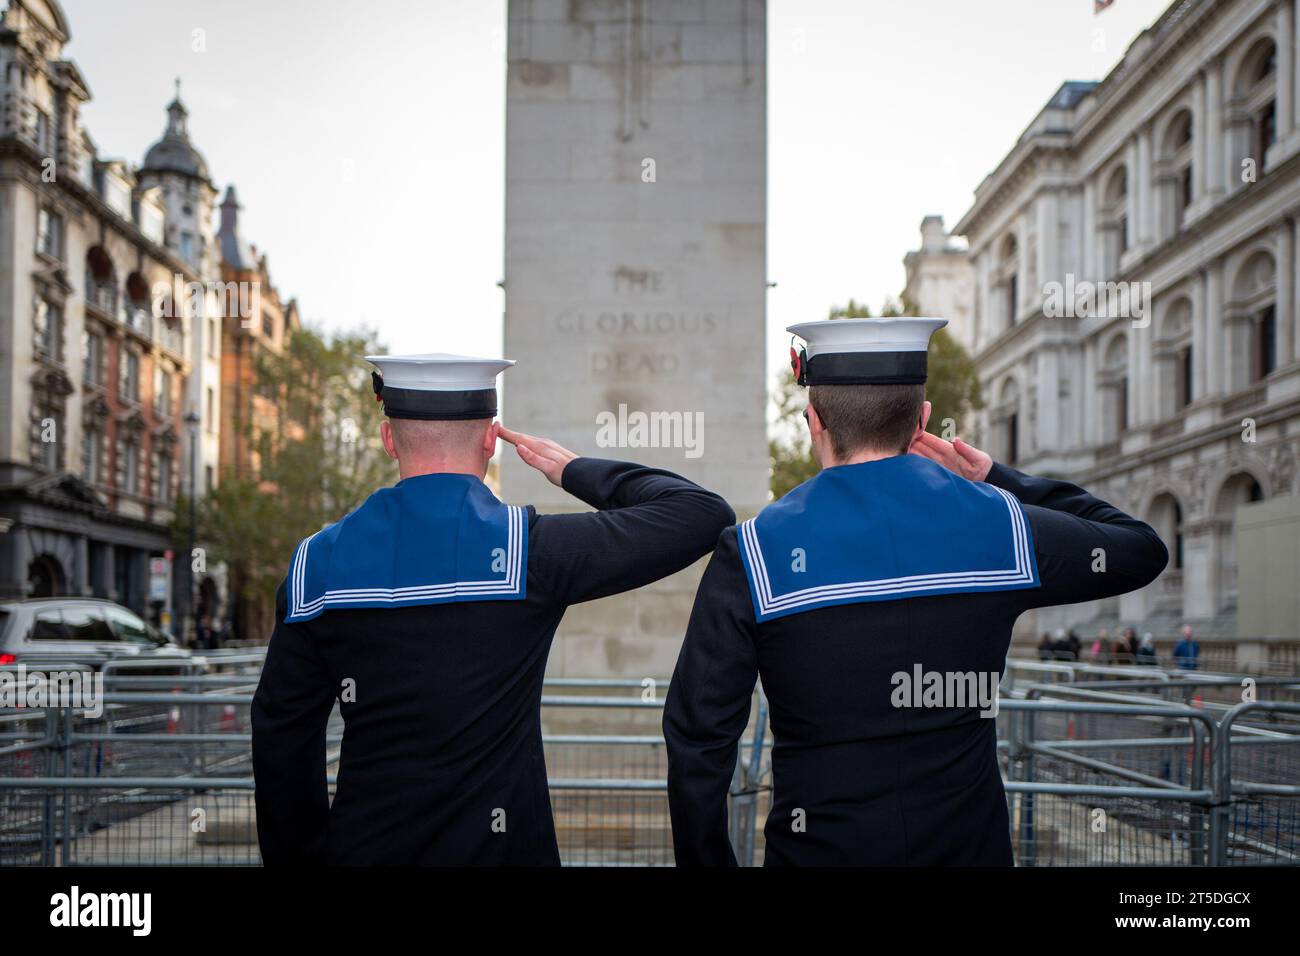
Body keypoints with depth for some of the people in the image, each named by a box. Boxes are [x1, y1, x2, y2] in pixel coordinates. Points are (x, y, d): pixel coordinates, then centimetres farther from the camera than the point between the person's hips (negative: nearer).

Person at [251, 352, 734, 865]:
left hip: (364, 845, 3)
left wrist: (298, 854, 13)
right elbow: (700, 514, -11)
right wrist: (578, 470, 1)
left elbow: (280, 735, 1)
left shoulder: (317, 560, -4)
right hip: (501, 844, -3)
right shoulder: (526, 549, -15)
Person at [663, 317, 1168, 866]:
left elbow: (697, 741, -11)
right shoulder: (1003, 527, -7)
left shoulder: (752, 554, -12)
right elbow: (1141, 551, 13)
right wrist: (998, 481, 15)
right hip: (969, 846, 2)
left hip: (815, 850, -2)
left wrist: (707, 861, 2)